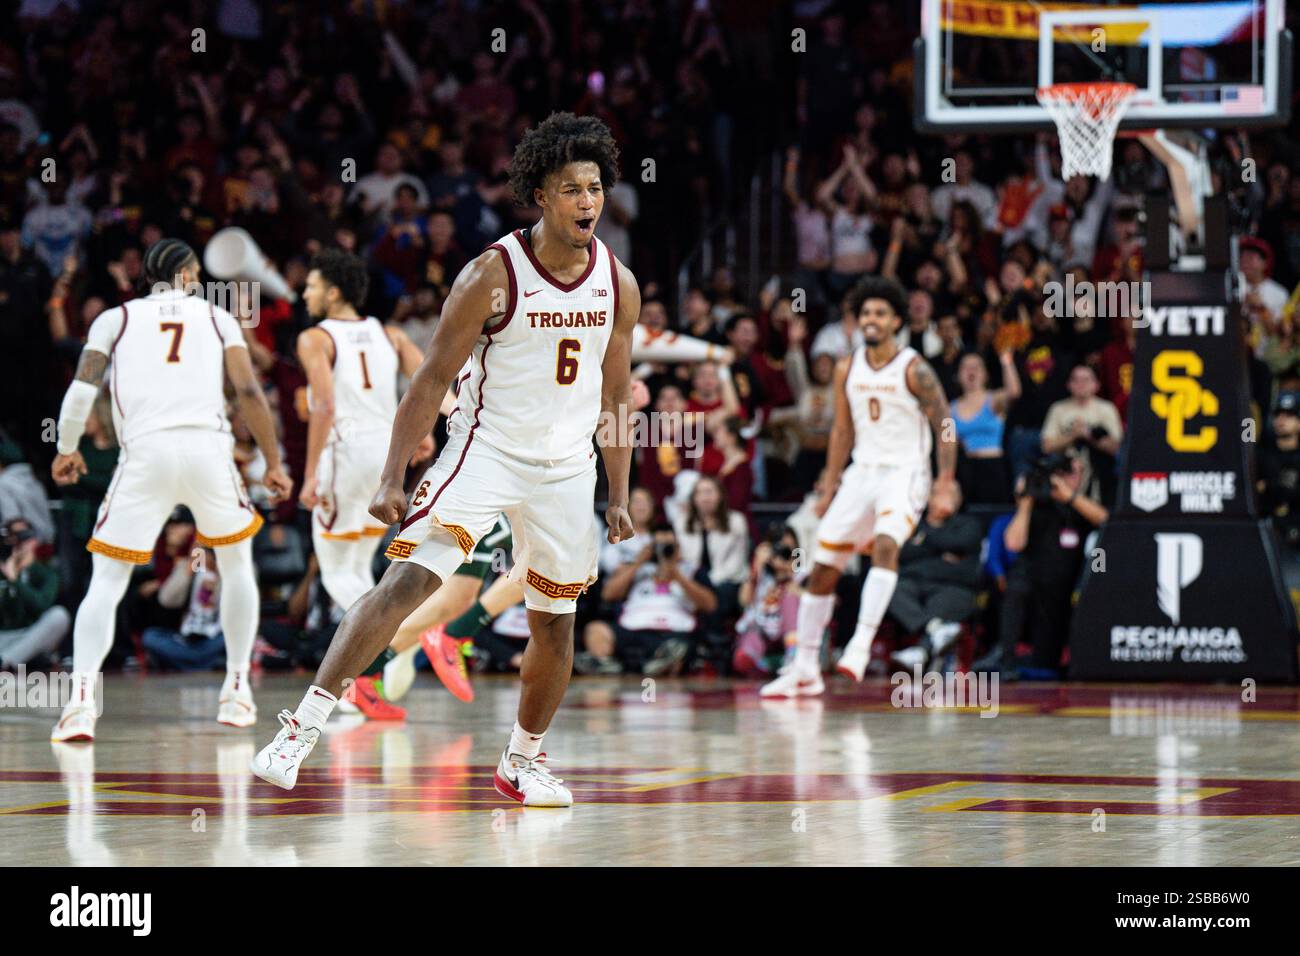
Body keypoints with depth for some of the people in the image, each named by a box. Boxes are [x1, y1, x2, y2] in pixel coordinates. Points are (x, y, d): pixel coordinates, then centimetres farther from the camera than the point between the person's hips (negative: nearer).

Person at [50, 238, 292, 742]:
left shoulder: (115, 318, 18)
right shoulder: (216, 317, 19)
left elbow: (82, 389, 5)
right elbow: (249, 393, 8)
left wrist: (66, 450, 20)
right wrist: (273, 464, 14)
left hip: (145, 452, 0)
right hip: (208, 446, 1)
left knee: (106, 582, 5)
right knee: (237, 563, 25)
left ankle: (82, 698, -15)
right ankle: (237, 690, 24)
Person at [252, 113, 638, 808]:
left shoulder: (618, 285, 1)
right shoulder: (493, 275, -13)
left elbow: (616, 396, 12)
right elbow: (431, 381, -10)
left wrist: (619, 495, 11)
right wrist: (391, 481, -14)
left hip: (567, 470, 5)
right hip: (487, 451, -4)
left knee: (554, 625, 11)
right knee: (403, 584, -19)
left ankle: (522, 761, 33)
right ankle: (301, 728, -20)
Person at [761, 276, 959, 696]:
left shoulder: (914, 370, -11)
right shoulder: (847, 369, 5)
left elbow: (945, 428, -9)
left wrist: (946, 486, -17)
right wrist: (829, 486, 12)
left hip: (904, 473, -6)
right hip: (861, 472, 6)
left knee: (885, 544, -32)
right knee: (823, 565, 2)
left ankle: (862, 642, -36)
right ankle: (806, 670, 11)